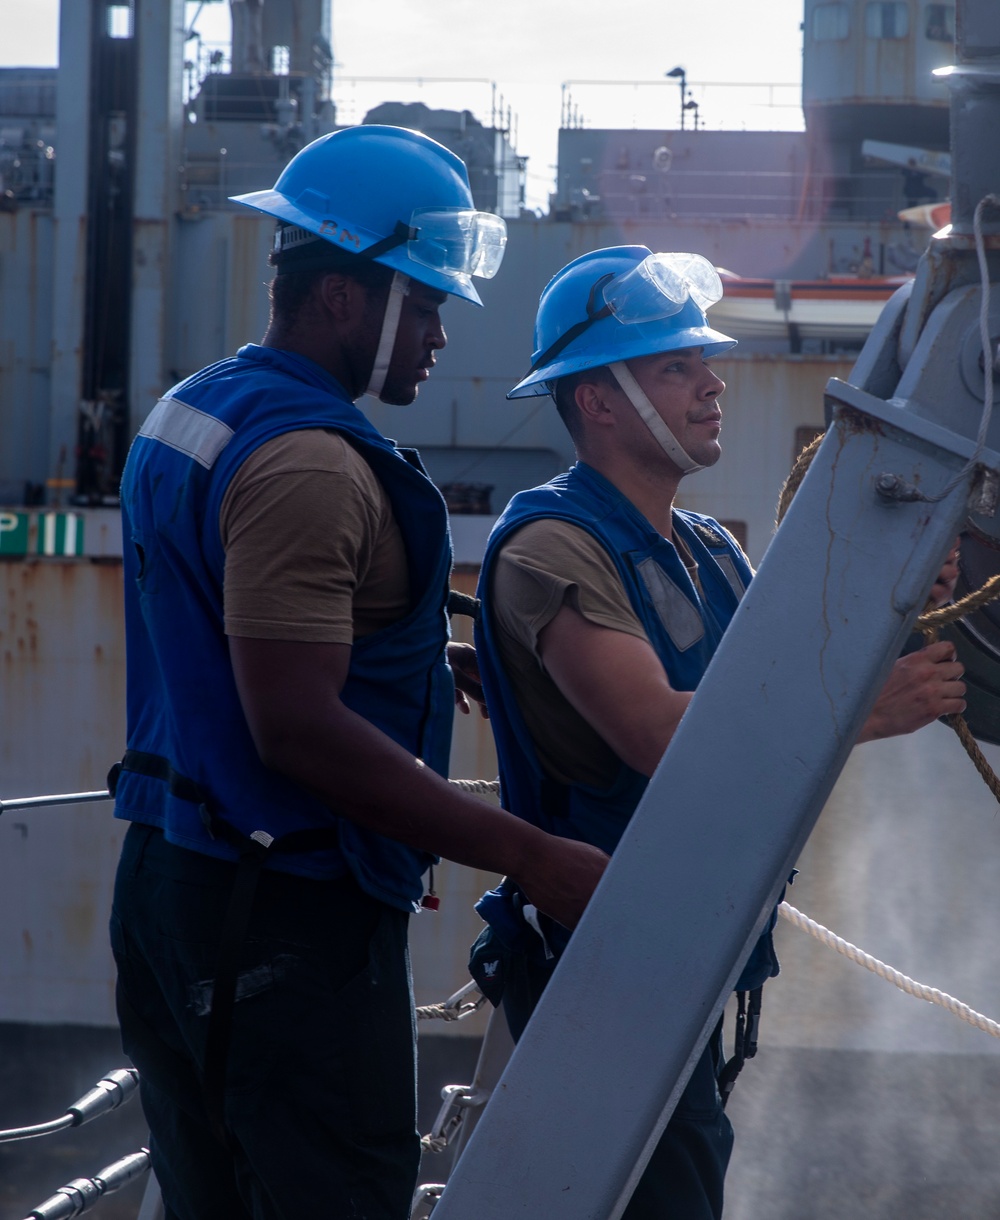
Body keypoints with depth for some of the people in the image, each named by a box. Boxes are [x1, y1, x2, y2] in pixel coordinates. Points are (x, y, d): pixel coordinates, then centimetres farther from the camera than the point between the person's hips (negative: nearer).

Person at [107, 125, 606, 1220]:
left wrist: (439, 668, 21)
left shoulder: (189, 414, 14)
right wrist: (533, 860, -26)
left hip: (169, 883, 10)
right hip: (287, 922, -10)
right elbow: (299, 728, -26)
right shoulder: (309, 463, -18)